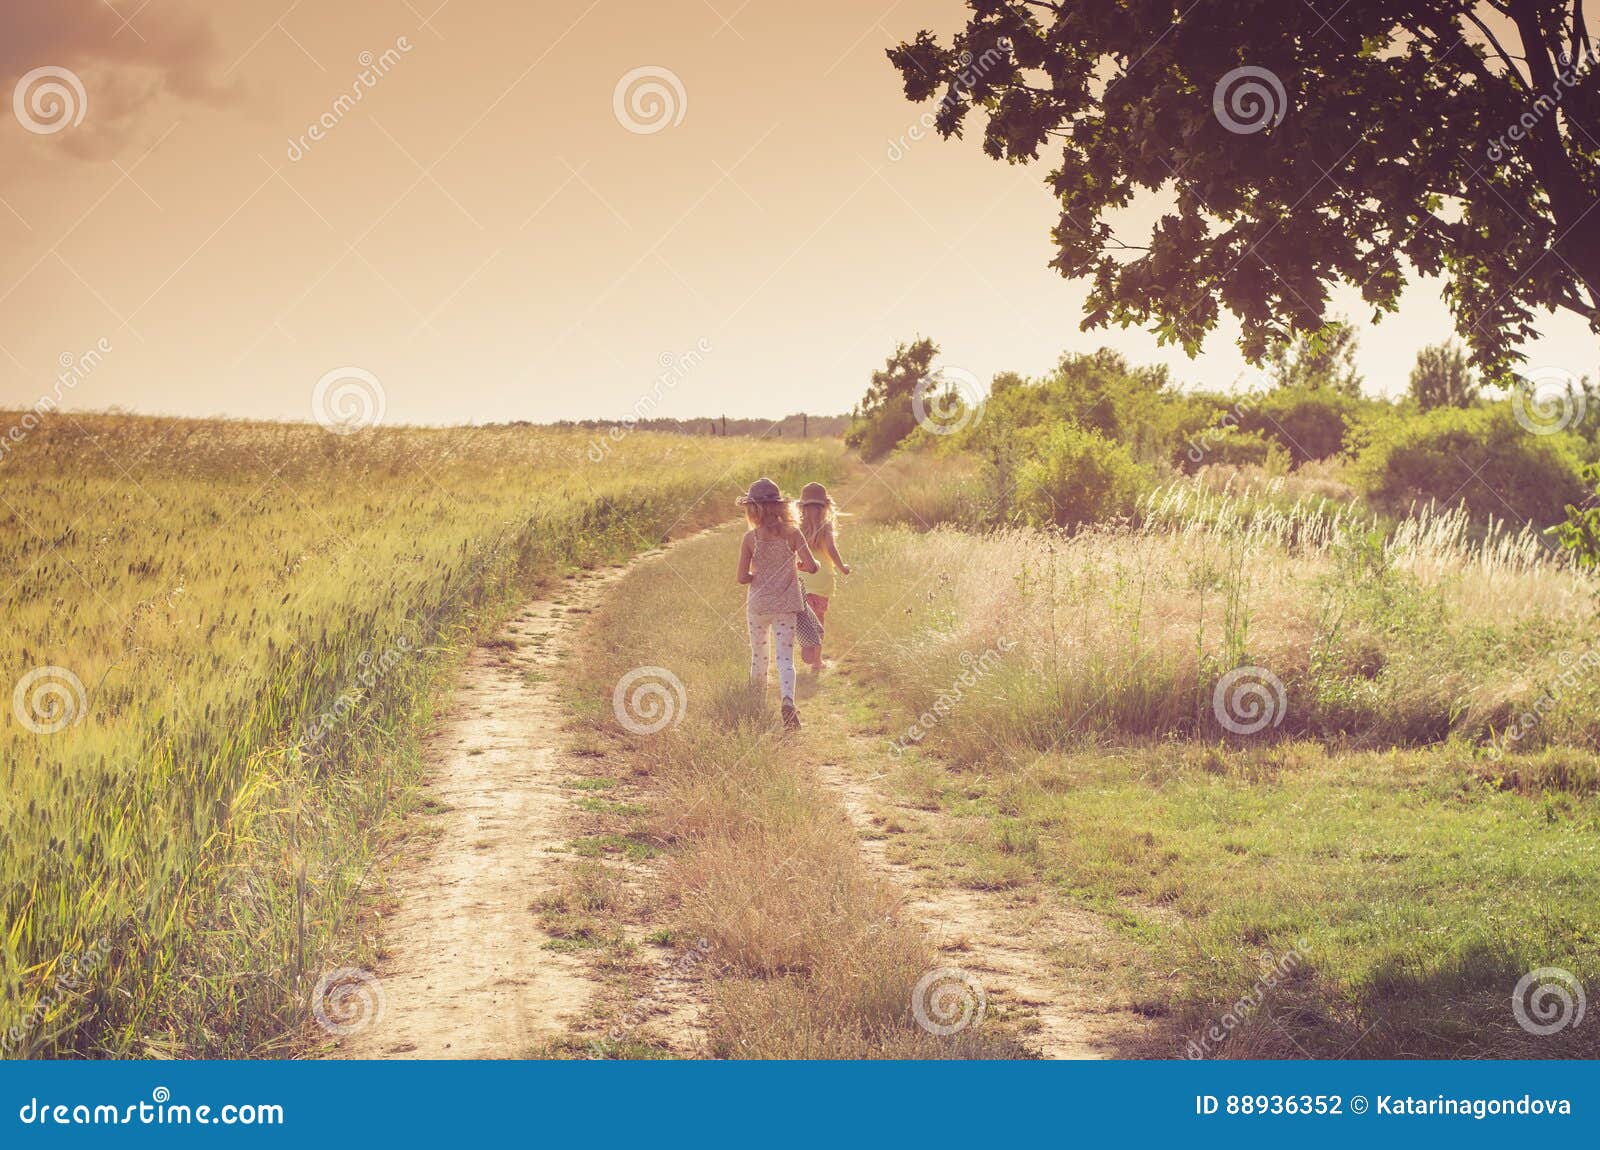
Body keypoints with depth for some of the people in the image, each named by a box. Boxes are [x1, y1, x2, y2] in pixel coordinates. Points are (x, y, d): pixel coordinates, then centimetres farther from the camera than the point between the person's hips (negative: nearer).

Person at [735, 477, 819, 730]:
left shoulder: (750, 538, -11)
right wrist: (797, 565, 8)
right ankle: (788, 699, -27)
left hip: (758, 605, 0)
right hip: (786, 605, 0)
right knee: (785, 657, -2)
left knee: (758, 653, 21)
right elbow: (812, 567, -13)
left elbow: (743, 577, -10)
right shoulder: (792, 533, -8)